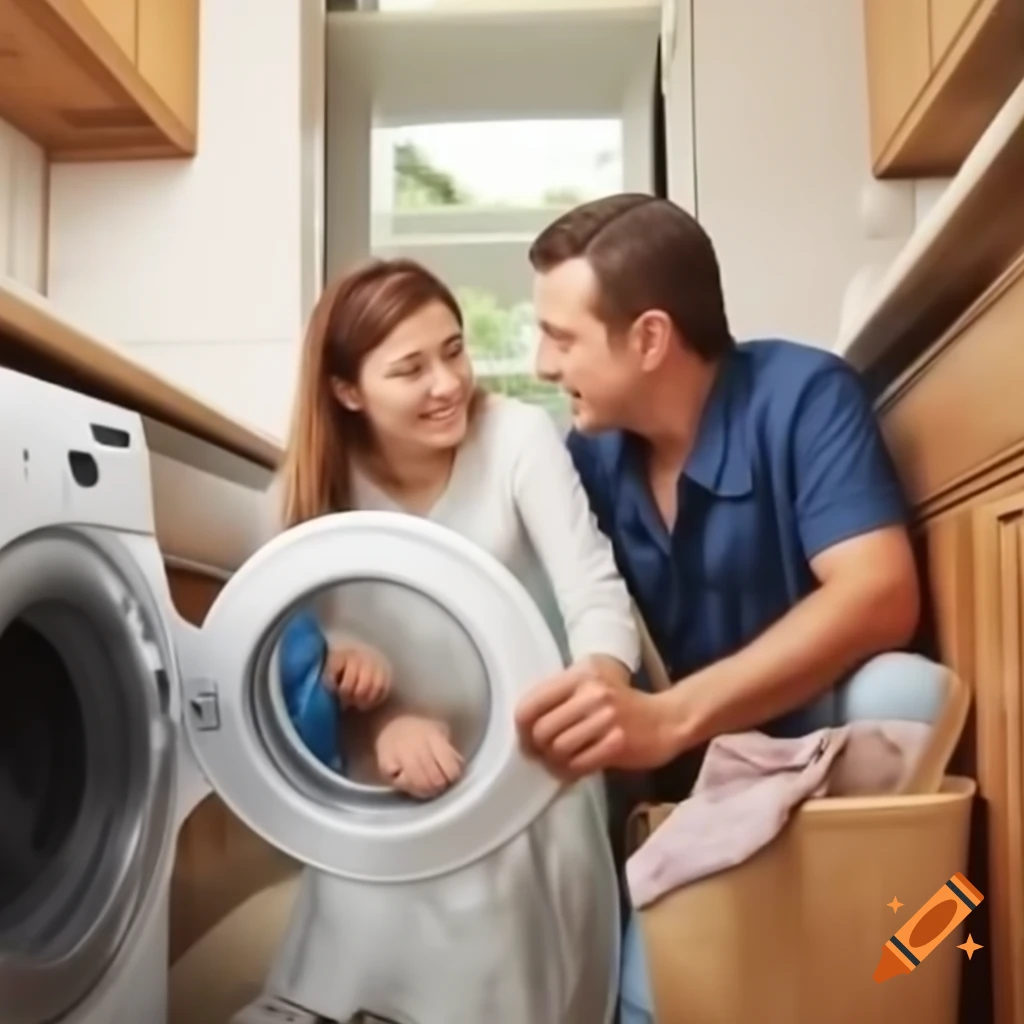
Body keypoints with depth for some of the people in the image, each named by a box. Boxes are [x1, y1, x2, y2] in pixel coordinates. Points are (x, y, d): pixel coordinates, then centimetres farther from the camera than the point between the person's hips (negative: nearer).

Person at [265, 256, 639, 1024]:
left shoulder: (518, 435, -15)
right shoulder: (322, 478, -5)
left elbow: (594, 591, -23)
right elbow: (307, 643, -6)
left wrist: (597, 688, -44)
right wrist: (383, 719, -26)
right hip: (387, 784, 3)